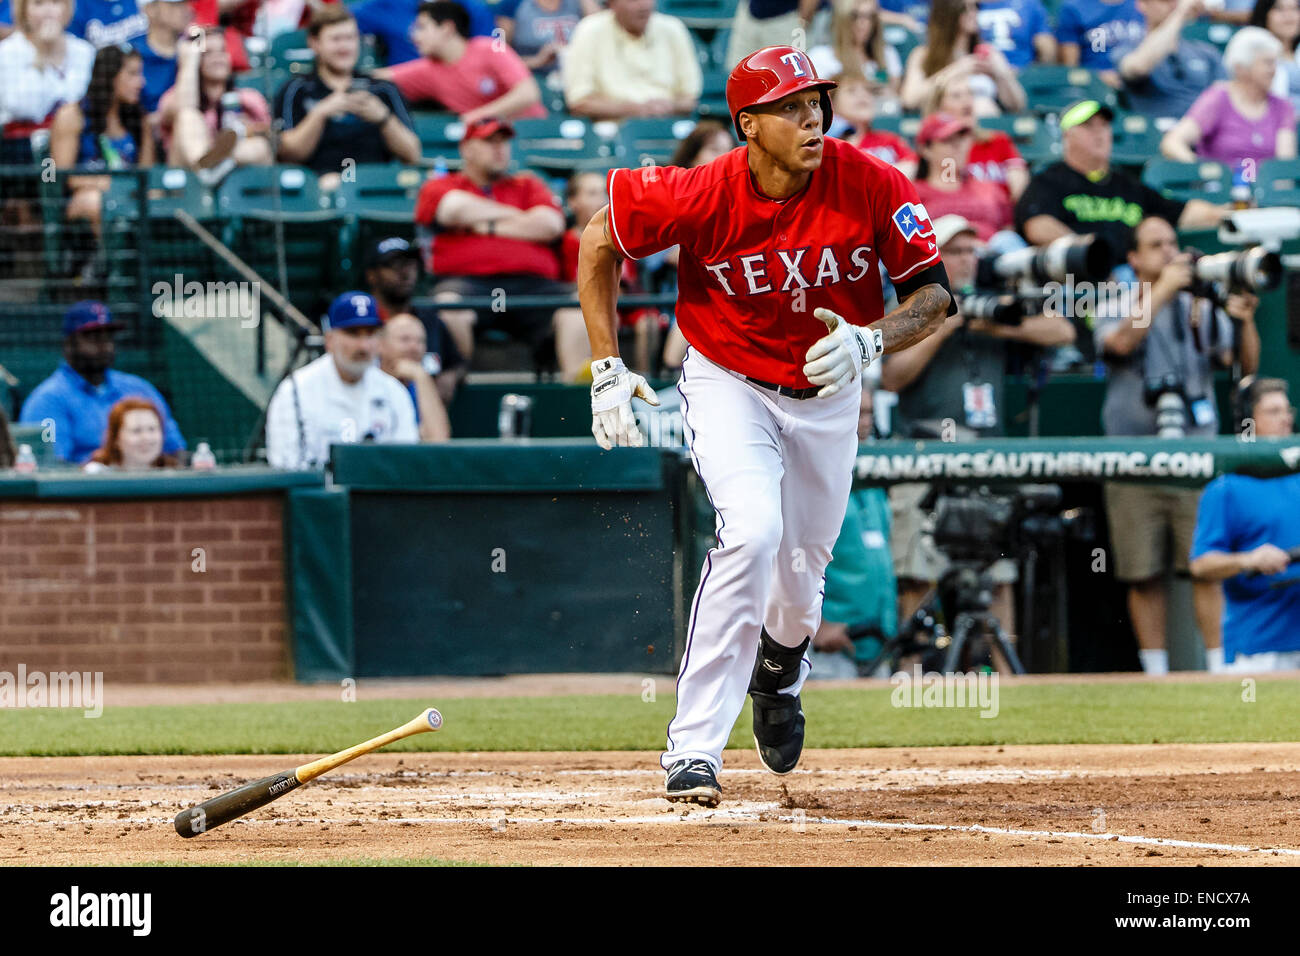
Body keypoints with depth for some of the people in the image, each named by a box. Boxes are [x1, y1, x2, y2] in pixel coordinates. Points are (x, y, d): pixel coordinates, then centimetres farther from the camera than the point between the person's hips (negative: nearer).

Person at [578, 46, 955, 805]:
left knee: (802, 568, 13)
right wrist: (607, 369, -12)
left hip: (828, 397, 3)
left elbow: (935, 294, -15)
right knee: (753, 532, -27)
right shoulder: (702, 195, -24)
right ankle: (693, 750, -23)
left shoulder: (871, 186, -21)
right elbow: (600, 242, -9)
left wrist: (870, 341, -34)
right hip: (728, 385, -3)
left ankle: (779, 670, 53)